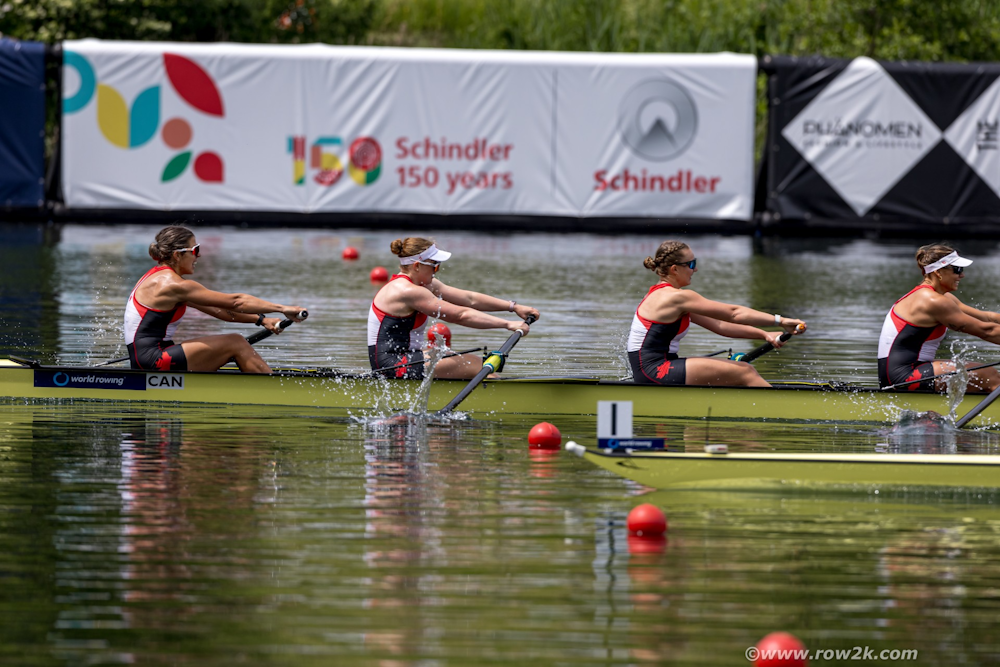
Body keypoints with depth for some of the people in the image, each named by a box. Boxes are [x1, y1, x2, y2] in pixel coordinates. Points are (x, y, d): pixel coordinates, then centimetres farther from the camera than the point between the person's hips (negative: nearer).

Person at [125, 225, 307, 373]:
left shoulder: (159, 278, 16)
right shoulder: (173, 285, -15)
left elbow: (215, 309, 17)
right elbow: (235, 302, -13)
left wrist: (260, 320, 12)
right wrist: (282, 309, -9)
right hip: (153, 361, -10)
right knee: (235, 343, -7)